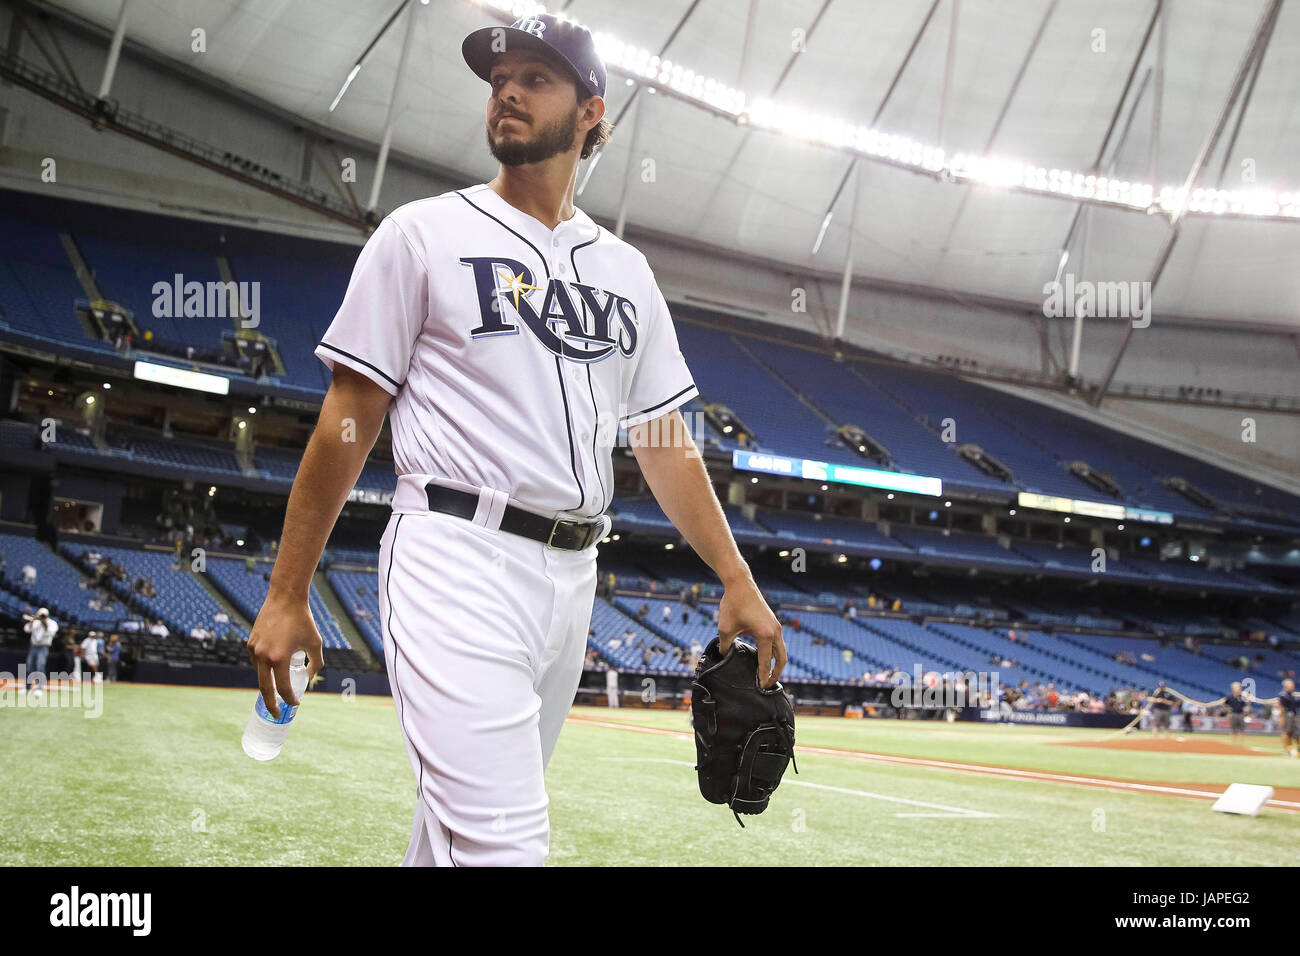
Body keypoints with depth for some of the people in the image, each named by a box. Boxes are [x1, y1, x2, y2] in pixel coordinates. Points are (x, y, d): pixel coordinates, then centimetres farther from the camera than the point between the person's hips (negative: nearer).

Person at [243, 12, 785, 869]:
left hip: (572, 575, 5)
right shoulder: (423, 235, 3)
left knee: (461, 829, 12)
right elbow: (349, 422, 0)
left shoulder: (626, 269, 16)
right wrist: (287, 596, -4)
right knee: (503, 843, -16)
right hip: (459, 564, -5)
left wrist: (737, 581, 8)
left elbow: (664, 438, 16)